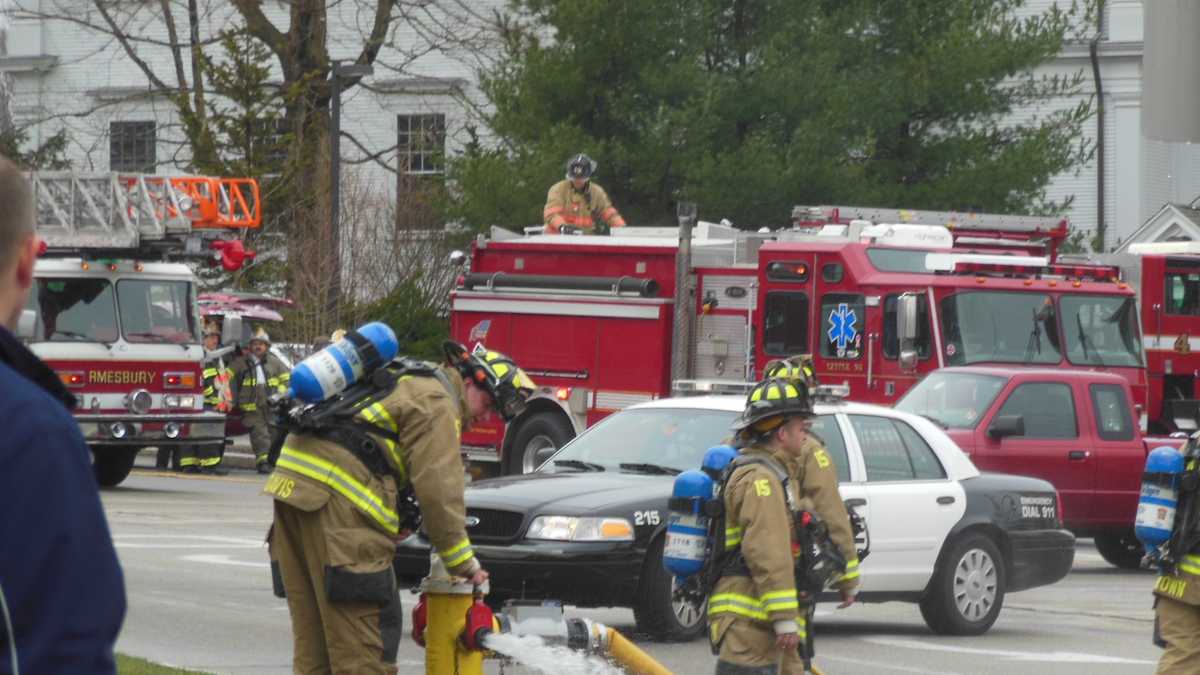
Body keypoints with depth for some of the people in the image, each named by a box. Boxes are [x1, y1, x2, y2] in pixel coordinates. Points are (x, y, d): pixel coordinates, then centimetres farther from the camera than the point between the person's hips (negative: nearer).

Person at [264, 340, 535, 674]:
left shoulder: (410, 381, 28)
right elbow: (438, 489, -9)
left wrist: (397, 519, 18)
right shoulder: (438, 401, -4)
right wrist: (464, 563, -2)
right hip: (335, 496, -10)